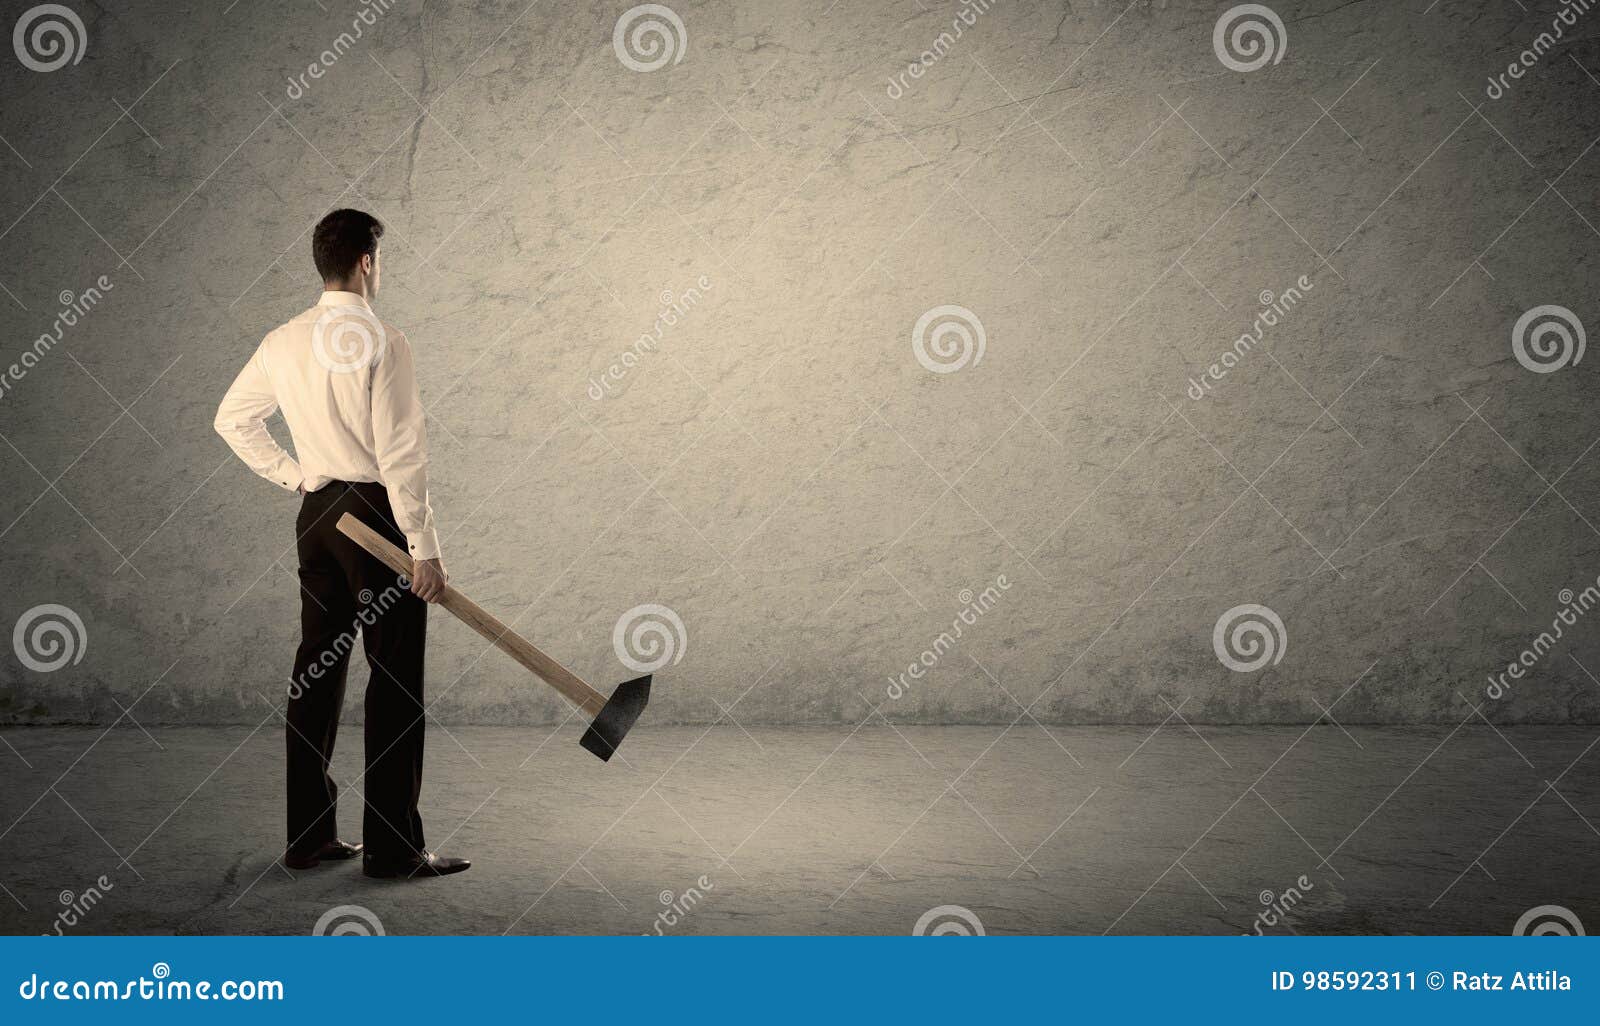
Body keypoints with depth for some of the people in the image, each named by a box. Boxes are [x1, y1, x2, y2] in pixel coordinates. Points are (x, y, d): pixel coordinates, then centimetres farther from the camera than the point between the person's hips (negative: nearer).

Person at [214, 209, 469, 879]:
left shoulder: (283, 342, 7)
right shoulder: (381, 343, -15)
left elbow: (232, 419, 17)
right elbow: (400, 453, -18)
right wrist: (424, 547, -14)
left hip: (316, 512, 8)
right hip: (376, 512, -7)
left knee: (317, 670, 12)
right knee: (395, 678, -3)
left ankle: (308, 836, 17)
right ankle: (393, 846, 0)